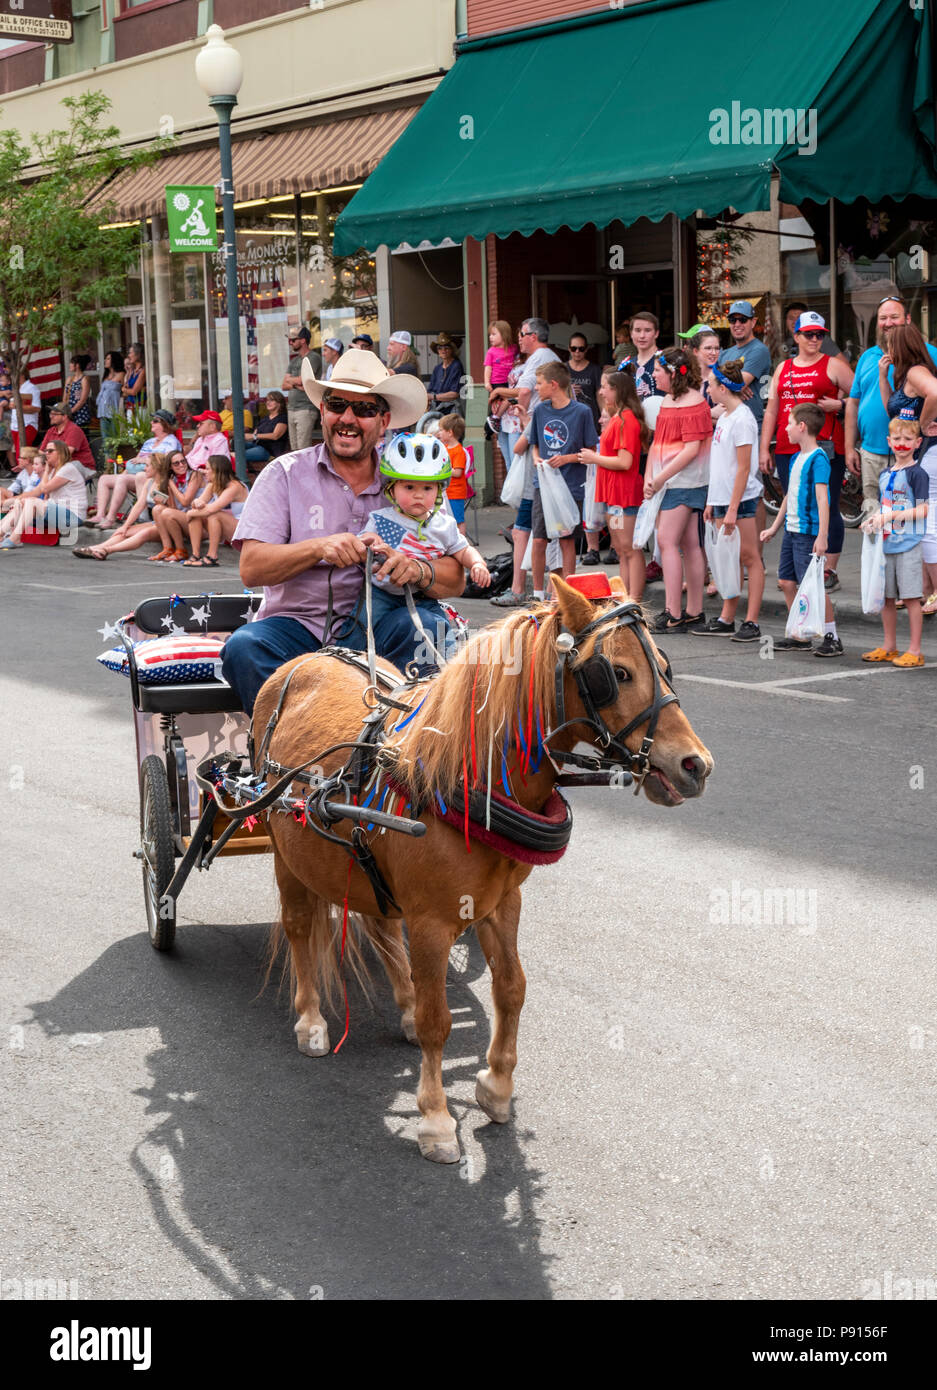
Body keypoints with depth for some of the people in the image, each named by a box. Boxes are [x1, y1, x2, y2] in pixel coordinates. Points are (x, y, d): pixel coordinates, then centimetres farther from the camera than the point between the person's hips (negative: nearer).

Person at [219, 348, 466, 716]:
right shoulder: (286, 474, 5)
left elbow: (455, 578, 2)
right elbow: (251, 568, -7)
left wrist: (418, 571, -22)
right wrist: (319, 548, -24)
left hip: (371, 630, 1)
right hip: (296, 626, -1)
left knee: (417, 628, -30)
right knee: (244, 647, -31)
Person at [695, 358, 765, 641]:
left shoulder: (742, 419, -14)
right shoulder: (724, 416, 14)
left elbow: (744, 469, -18)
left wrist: (732, 509, -20)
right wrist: (712, 502, 18)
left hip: (741, 499, -9)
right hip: (722, 499, 9)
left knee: (749, 556, -3)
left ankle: (752, 623, -1)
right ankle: (726, 620, 15)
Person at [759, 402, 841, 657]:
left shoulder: (818, 458, -13)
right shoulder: (796, 458, 14)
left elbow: (822, 498, -19)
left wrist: (822, 535, -24)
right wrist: (774, 527, 27)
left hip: (808, 532, -9)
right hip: (791, 530, 9)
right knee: (787, 581, 9)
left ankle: (832, 638, 0)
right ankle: (801, 637, 18)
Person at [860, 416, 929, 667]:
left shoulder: (916, 473, -8)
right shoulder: (885, 474, 14)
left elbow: (923, 510, -14)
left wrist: (891, 516, -20)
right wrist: (873, 519, 3)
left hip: (908, 545, -7)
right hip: (886, 544, 7)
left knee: (911, 598, -4)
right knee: (886, 598, 11)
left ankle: (915, 651, 2)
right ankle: (889, 647, 22)